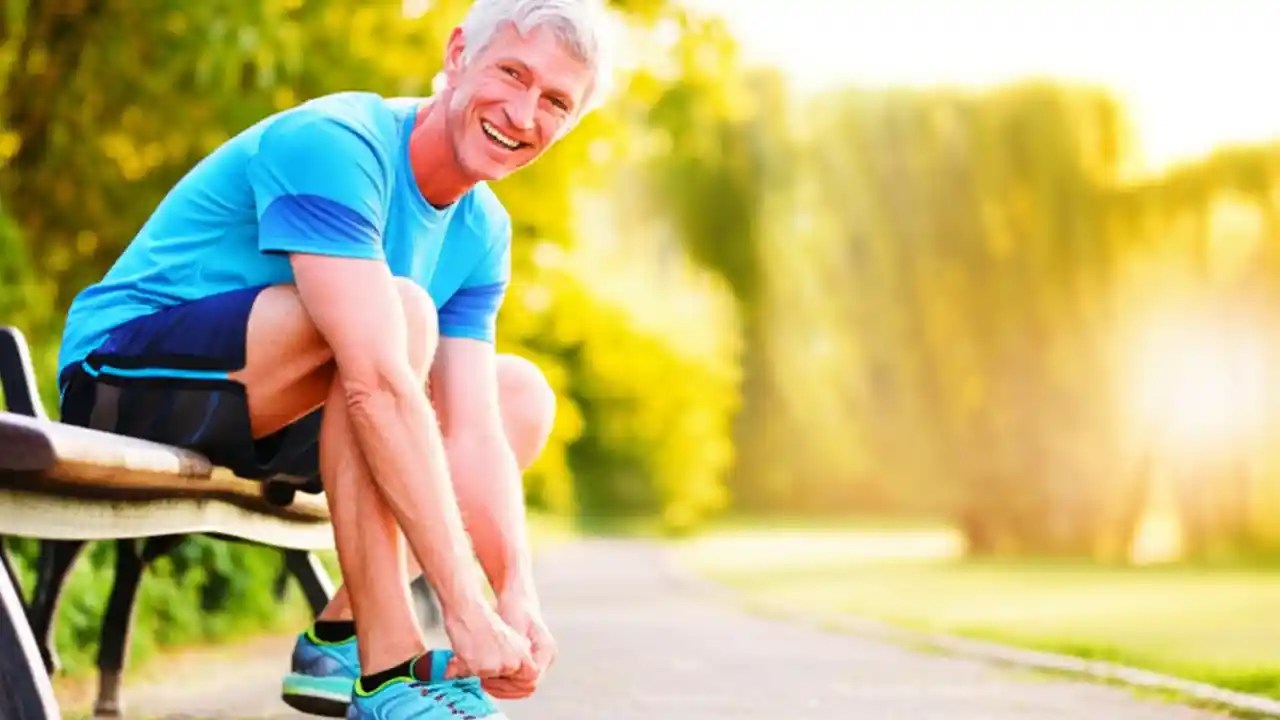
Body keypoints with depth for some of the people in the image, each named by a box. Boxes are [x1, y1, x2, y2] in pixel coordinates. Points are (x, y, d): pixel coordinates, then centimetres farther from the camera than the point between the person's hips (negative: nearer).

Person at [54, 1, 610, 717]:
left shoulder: (482, 234, 2)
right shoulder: (331, 146, -24)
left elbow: (474, 433, -6)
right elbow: (377, 384, -34)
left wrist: (519, 594, -22)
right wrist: (468, 610, -37)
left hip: (254, 419, 9)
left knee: (524, 393, 6)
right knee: (399, 311, -30)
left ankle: (341, 640, -3)